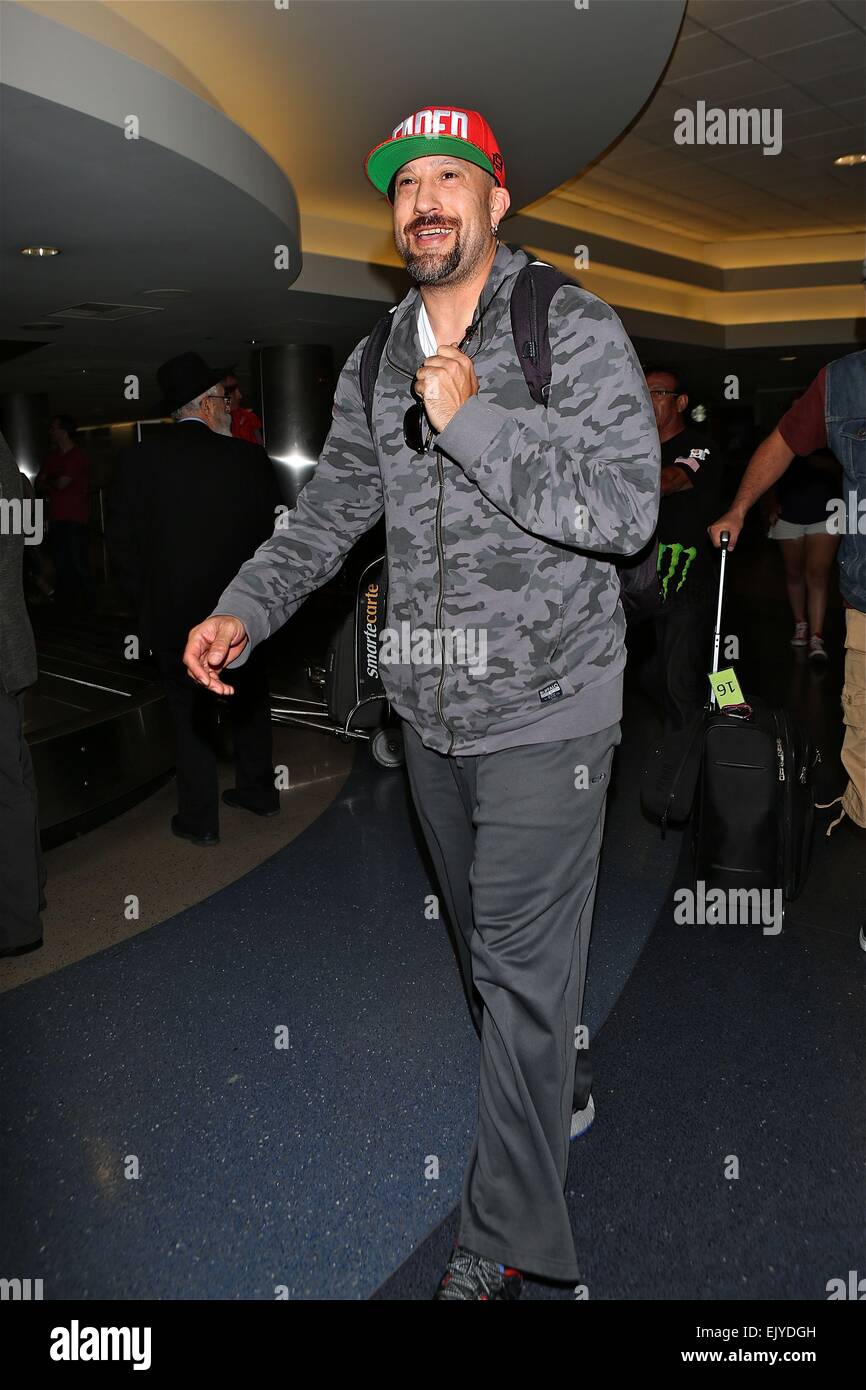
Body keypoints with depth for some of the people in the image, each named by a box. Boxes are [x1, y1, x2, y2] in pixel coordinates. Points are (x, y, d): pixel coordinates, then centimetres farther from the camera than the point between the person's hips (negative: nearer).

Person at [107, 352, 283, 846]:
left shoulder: (141, 460, -8)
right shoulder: (251, 458, -8)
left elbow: (123, 543, -5)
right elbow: (273, 532, -4)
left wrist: (149, 600, 7)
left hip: (175, 616, -1)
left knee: (193, 716, 10)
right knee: (250, 703, 19)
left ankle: (200, 819, 18)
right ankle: (259, 790, 34)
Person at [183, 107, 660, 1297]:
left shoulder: (575, 331, -7)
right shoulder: (377, 363, 10)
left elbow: (626, 508, -19)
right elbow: (331, 509, 14)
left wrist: (473, 421, -22)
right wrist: (244, 611, 1)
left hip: (544, 716, -6)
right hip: (430, 715, 6)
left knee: (520, 968, 1)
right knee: (485, 949, 20)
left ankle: (504, 1242, 19)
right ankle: (553, 1109, 46)